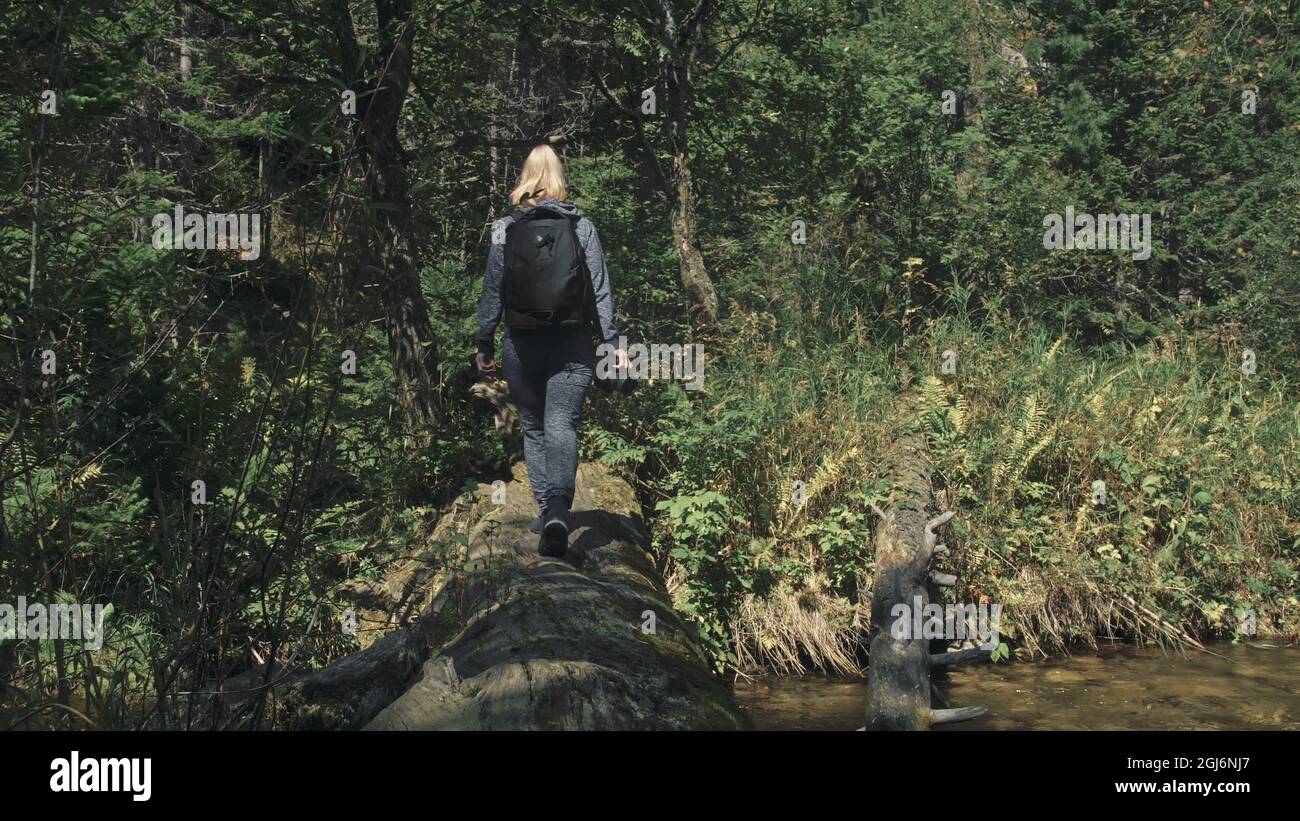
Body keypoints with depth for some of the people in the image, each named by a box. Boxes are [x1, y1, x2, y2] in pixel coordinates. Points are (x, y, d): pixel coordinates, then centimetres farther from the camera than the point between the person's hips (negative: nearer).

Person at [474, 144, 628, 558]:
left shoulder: (504, 230, -1)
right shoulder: (581, 227, 0)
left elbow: (492, 292, 1)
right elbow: (600, 290, -1)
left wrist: (484, 343, 10)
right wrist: (612, 341, 3)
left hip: (521, 345, 0)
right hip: (572, 345, 0)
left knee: (533, 429, 16)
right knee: (561, 426, -5)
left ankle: (546, 511, 16)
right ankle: (559, 510, -26)